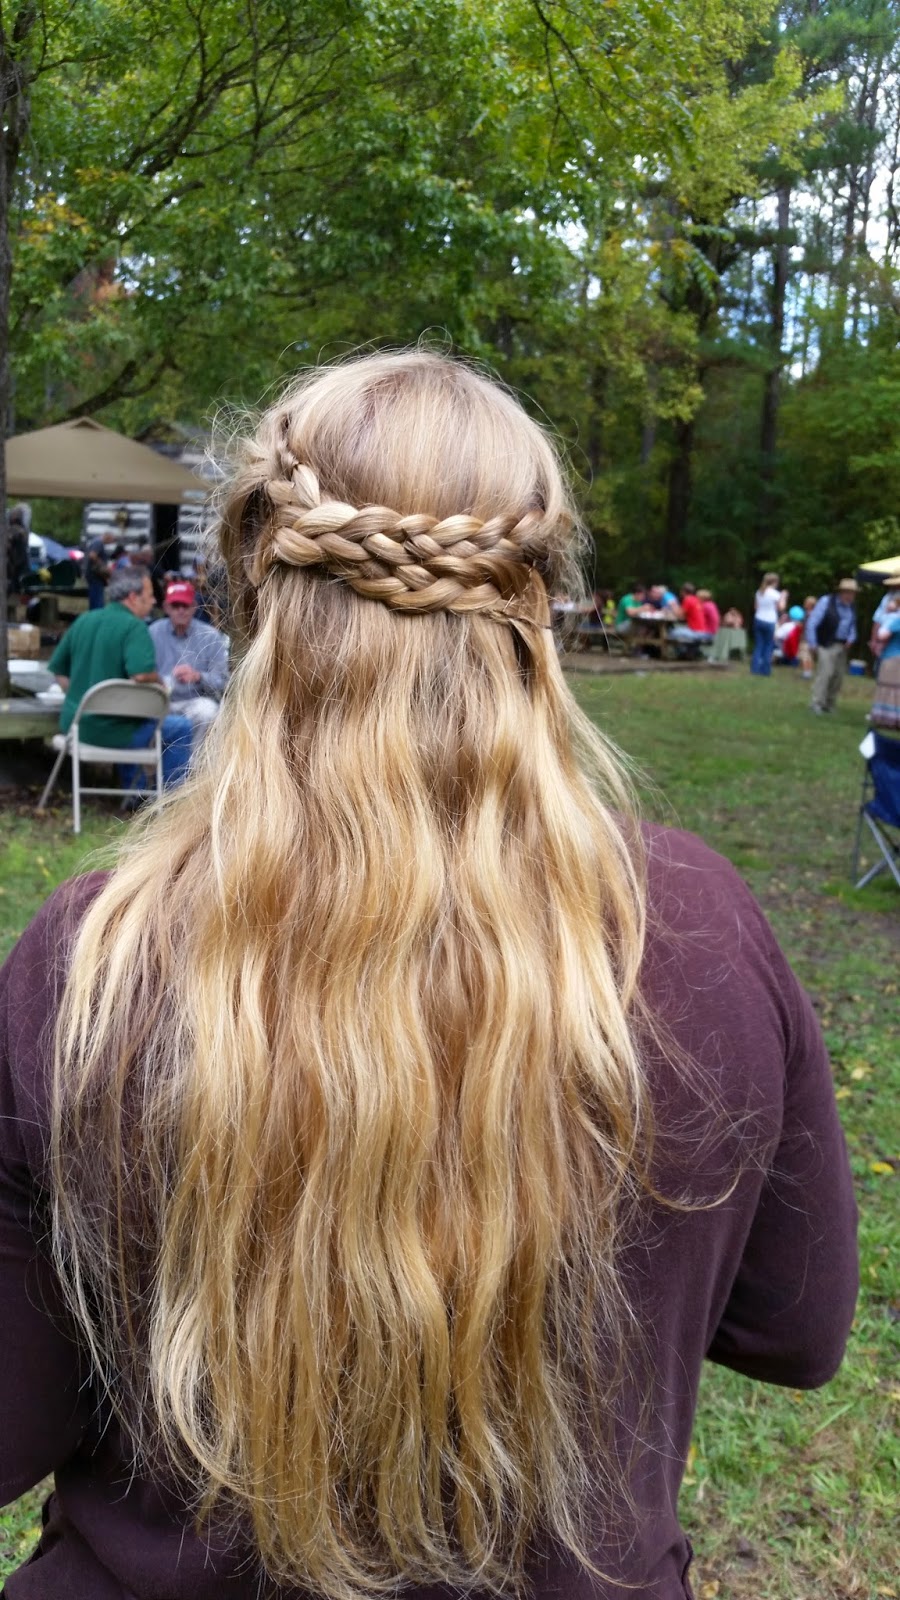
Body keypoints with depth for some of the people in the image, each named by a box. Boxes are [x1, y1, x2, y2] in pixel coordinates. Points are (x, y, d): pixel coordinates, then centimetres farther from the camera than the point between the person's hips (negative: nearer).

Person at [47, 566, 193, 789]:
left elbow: (58, 670, 14)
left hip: (73, 725, 8)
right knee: (180, 728, 9)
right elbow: (142, 674, -30)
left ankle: (132, 791, 44)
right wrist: (161, 685, -9)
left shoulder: (83, 620, 8)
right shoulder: (134, 626, -15)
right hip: (109, 730, -8)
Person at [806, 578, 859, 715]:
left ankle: (829, 703, 17)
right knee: (825, 671, -17)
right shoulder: (826, 602, -10)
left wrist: (851, 638, 4)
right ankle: (816, 703, -14)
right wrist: (813, 644, -12)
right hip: (826, 645, -7)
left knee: (839, 675, 6)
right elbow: (812, 622, -11)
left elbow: (852, 624, 23)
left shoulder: (851, 606, 9)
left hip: (842, 646, 7)